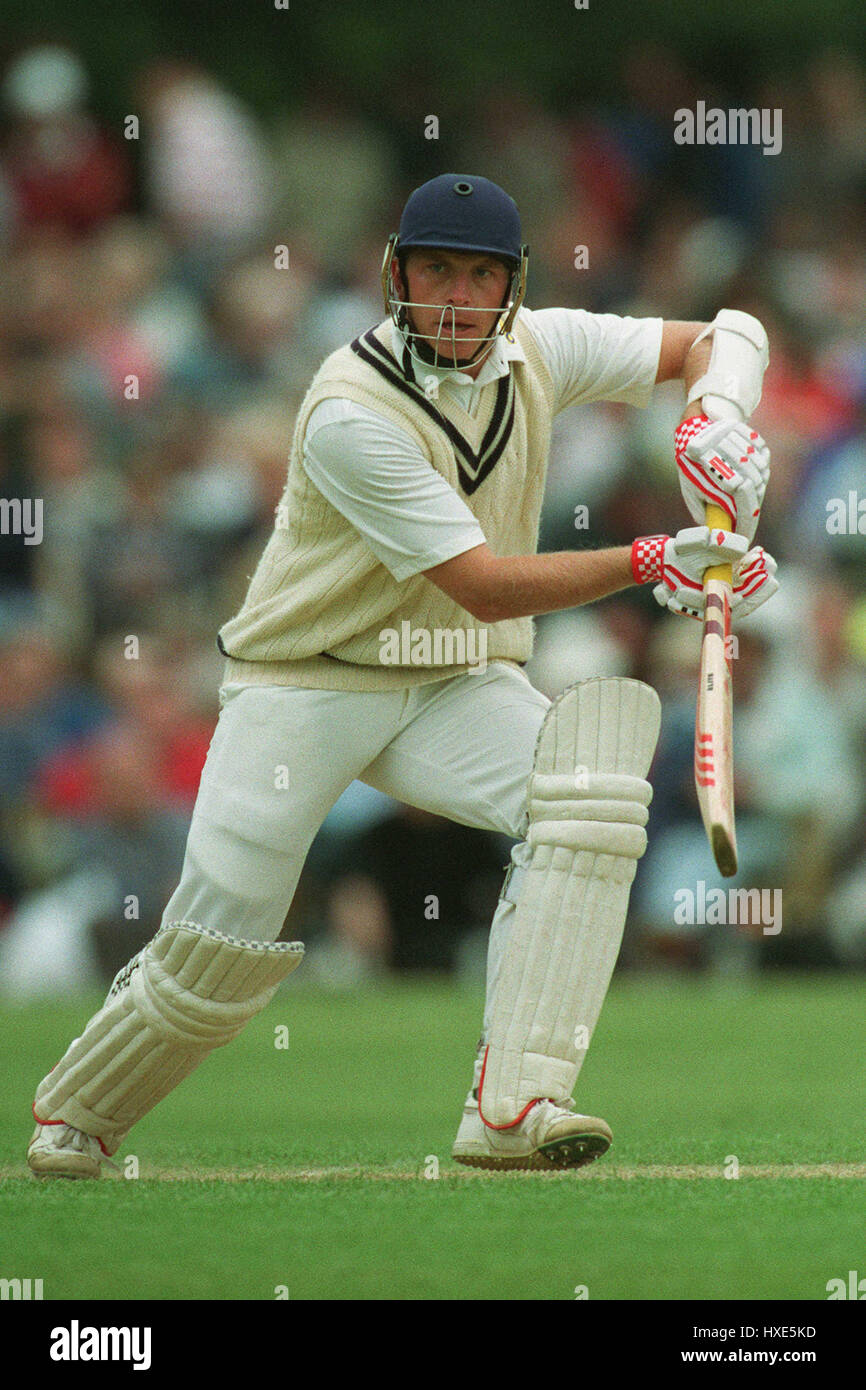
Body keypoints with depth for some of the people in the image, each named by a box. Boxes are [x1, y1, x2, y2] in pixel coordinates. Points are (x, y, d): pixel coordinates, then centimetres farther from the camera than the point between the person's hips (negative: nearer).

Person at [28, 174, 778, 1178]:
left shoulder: (537, 351, -5)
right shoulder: (351, 413, -25)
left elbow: (724, 334, 4)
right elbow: (482, 585, -27)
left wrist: (715, 420, -18)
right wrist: (652, 562, -34)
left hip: (455, 687, 5)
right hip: (303, 685, -5)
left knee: (589, 780, -26)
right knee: (219, 952, -7)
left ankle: (512, 1105, -31)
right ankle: (72, 1114, 25)